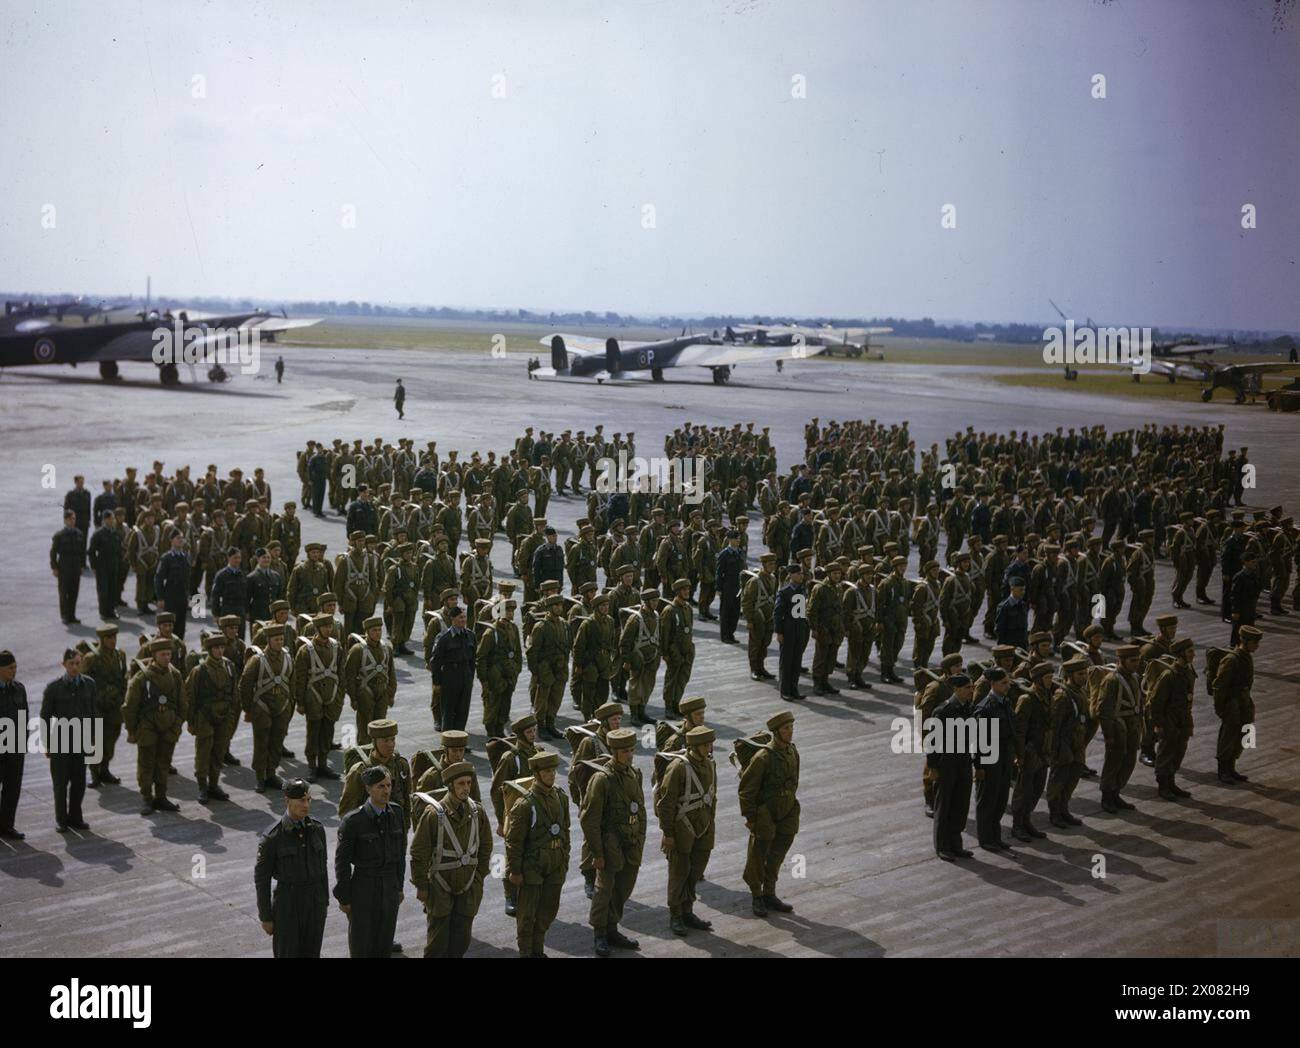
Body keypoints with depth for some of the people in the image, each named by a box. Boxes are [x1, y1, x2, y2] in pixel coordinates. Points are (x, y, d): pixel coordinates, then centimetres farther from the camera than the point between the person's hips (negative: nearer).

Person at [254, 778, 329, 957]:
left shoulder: (317, 829, -3)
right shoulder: (272, 837, -18)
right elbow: (261, 878, -9)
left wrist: (325, 901, 14)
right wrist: (265, 917, -6)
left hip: (315, 901, 4)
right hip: (288, 902, -4)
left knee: (310, 954, 15)